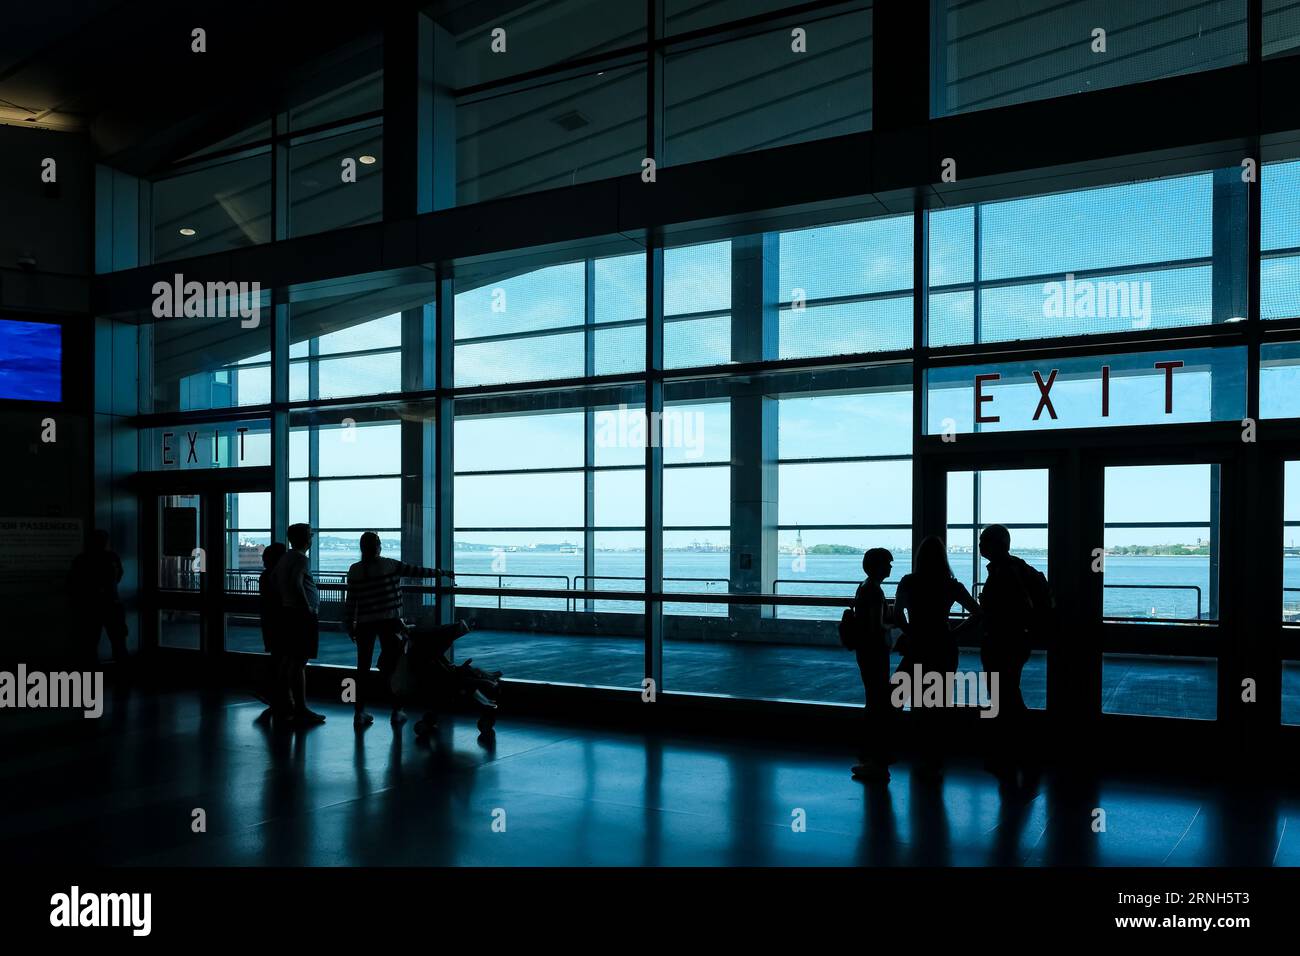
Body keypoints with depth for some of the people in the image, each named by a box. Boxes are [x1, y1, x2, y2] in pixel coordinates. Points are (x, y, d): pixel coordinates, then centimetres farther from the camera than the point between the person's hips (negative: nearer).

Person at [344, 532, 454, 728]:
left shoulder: (354, 570, -1)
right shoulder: (390, 565, -3)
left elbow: (351, 600, 0)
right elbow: (417, 571, 5)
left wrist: (349, 624, 9)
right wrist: (441, 573, 18)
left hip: (364, 623, 1)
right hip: (389, 621, -1)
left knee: (363, 667, 8)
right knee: (393, 665, 6)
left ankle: (360, 713, 9)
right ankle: (396, 712, 9)